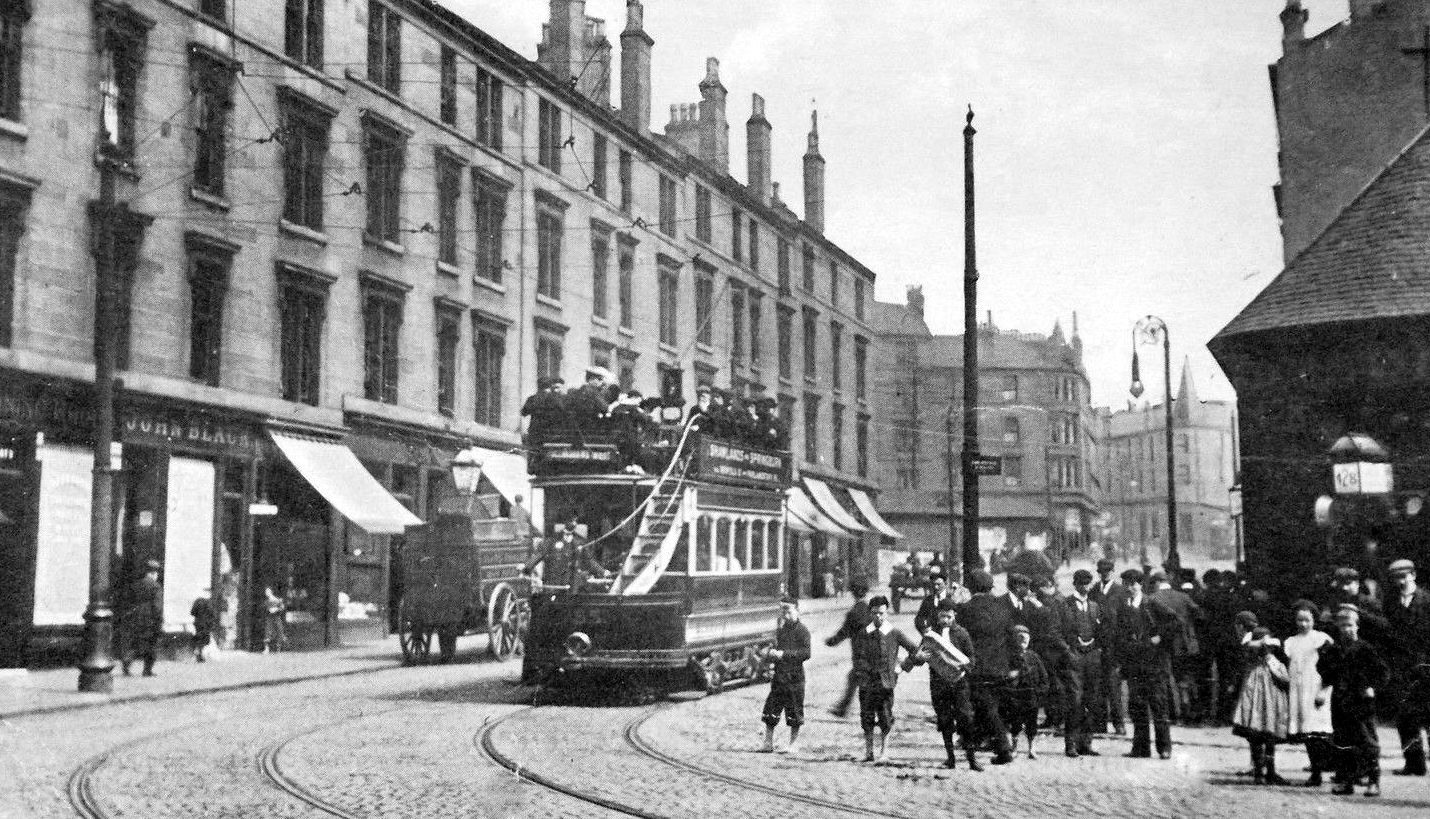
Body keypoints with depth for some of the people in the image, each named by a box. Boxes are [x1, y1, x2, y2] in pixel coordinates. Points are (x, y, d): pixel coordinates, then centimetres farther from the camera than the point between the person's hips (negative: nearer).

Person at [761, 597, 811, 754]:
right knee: (770, 711, 4)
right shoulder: (781, 628, 14)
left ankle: (794, 744, 12)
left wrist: (784, 654, -18)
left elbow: (806, 653, -15)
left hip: (794, 676, -6)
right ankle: (768, 742, 12)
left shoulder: (802, 630, -7)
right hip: (779, 675, 6)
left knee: (794, 713, 1)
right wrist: (772, 652, 1)